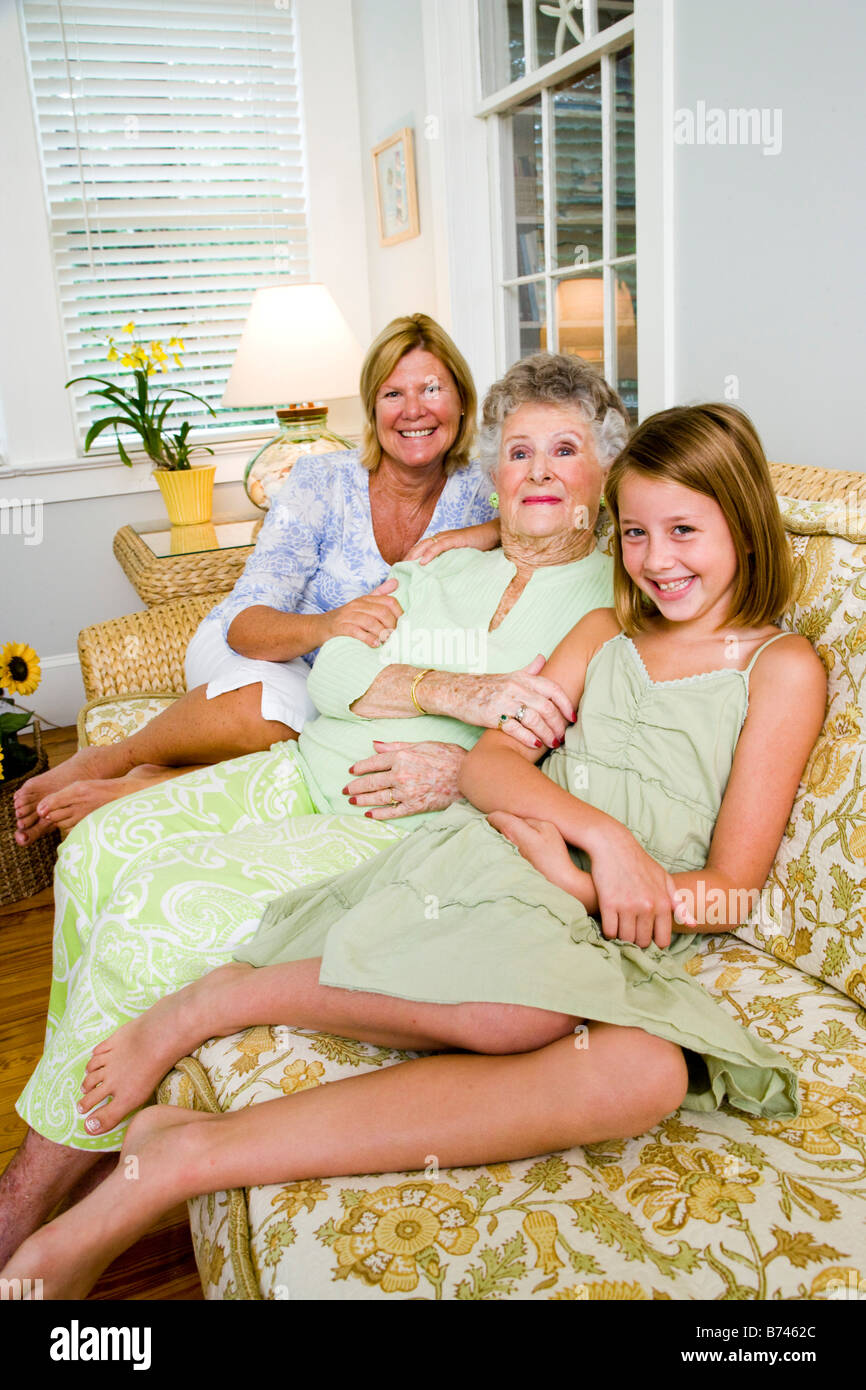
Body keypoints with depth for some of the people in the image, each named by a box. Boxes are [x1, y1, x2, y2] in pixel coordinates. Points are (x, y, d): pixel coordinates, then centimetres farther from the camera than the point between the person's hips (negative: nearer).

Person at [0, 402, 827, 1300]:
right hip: (496, 858, 1)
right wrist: (601, 830, -12)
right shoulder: (604, 632, 21)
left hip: (611, 936, 0)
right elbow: (488, 763, 8)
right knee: (523, 1008, -37)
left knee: (649, 1072, -37)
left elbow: (732, 887, 4)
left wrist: (583, 884, -11)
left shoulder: (782, 668, 12)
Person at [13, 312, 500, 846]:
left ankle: (152, 784, -20)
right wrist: (326, 626, -44)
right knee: (265, 709, -40)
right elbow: (245, 624, -21)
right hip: (249, 652, -3)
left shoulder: (474, 491, -7)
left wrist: (484, 534, -23)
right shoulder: (321, 481, -16)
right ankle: (105, 761, -13)